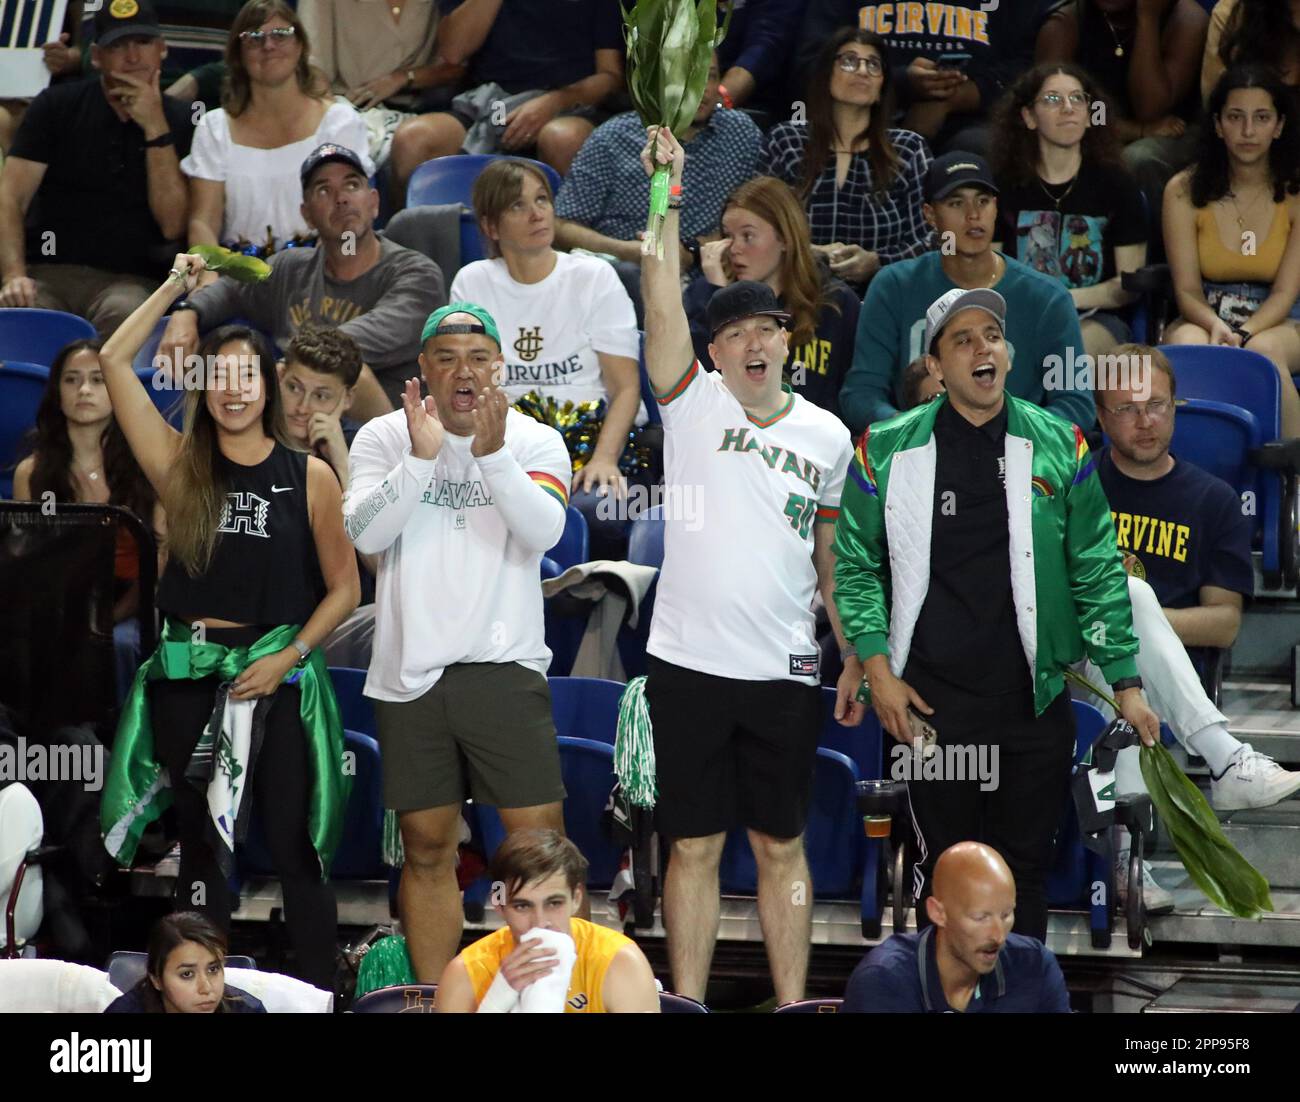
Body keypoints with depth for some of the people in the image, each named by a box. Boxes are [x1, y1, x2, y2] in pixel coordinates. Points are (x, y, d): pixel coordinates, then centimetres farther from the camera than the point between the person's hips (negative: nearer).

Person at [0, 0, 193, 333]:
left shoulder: (179, 122, 10)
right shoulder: (57, 106, 10)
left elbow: (173, 226, -1)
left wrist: (156, 128, -8)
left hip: (126, 280, 0)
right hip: (46, 271, 0)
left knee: (125, 313, -36)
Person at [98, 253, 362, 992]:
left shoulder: (310, 478, 1)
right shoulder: (180, 467, 5)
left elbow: (344, 589, 3)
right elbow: (115, 361, 1)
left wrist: (287, 657, -9)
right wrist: (178, 286, 5)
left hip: (276, 677, -2)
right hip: (188, 675, 2)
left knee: (294, 849, -2)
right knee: (203, 846, 8)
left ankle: (323, 995, 1)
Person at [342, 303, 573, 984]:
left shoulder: (535, 442, 3)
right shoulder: (384, 438, 5)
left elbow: (543, 531, -14)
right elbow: (364, 533, -9)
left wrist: (493, 454, -25)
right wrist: (421, 456, -19)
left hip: (504, 666, -1)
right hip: (409, 671, 2)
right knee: (427, 850, 8)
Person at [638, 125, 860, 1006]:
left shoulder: (828, 435, 7)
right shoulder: (694, 405, -1)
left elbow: (835, 558, 14)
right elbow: (664, 310, -15)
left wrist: (856, 661, 11)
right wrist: (667, 197, -23)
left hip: (785, 671, 2)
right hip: (689, 662, -2)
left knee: (781, 845, 7)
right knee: (694, 845, 4)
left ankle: (794, 1007, 11)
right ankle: (689, 1007, 9)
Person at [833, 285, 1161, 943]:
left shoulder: (1060, 447, 4)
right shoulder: (886, 451, 1)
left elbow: (1098, 571, 6)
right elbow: (856, 567, 4)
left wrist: (1126, 684, 1)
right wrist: (878, 672, -6)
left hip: (1036, 703, 1)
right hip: (932, 703, -1)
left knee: (1026, 871, 6)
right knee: (945, 871, 4)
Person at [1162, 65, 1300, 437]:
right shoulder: (1184, 191, 1)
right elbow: (1187, 288, -3)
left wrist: (1242, 335, -28)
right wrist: (1216, 327, -27)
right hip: (1205, 317, 1)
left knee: (1262, 350, -38)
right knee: (1187, 344, -36)